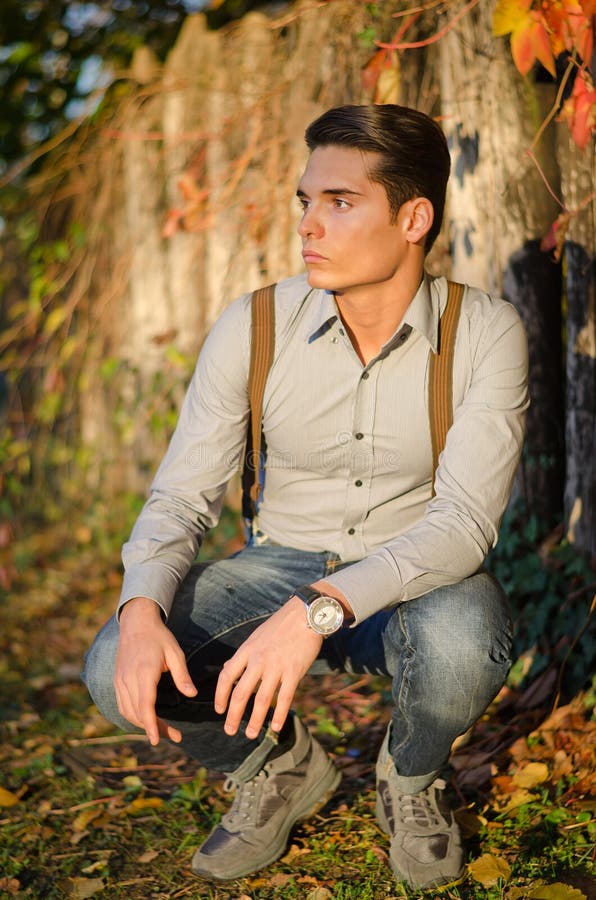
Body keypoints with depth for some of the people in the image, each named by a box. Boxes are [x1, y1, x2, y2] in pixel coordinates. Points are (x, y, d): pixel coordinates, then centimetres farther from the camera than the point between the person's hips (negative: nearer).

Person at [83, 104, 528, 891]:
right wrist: (141, 611, -30)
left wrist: (319, 610, -41)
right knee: (118, 669, -24)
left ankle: (410, 779, 0)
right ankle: (282, 767, 9)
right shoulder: (252, 328, -12)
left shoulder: (485, 333, -18)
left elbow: (465, 519, -26)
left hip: (414, 587, -2)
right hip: (281, 568, 2)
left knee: (462, 636, -38)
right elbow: (182, 496, -8)